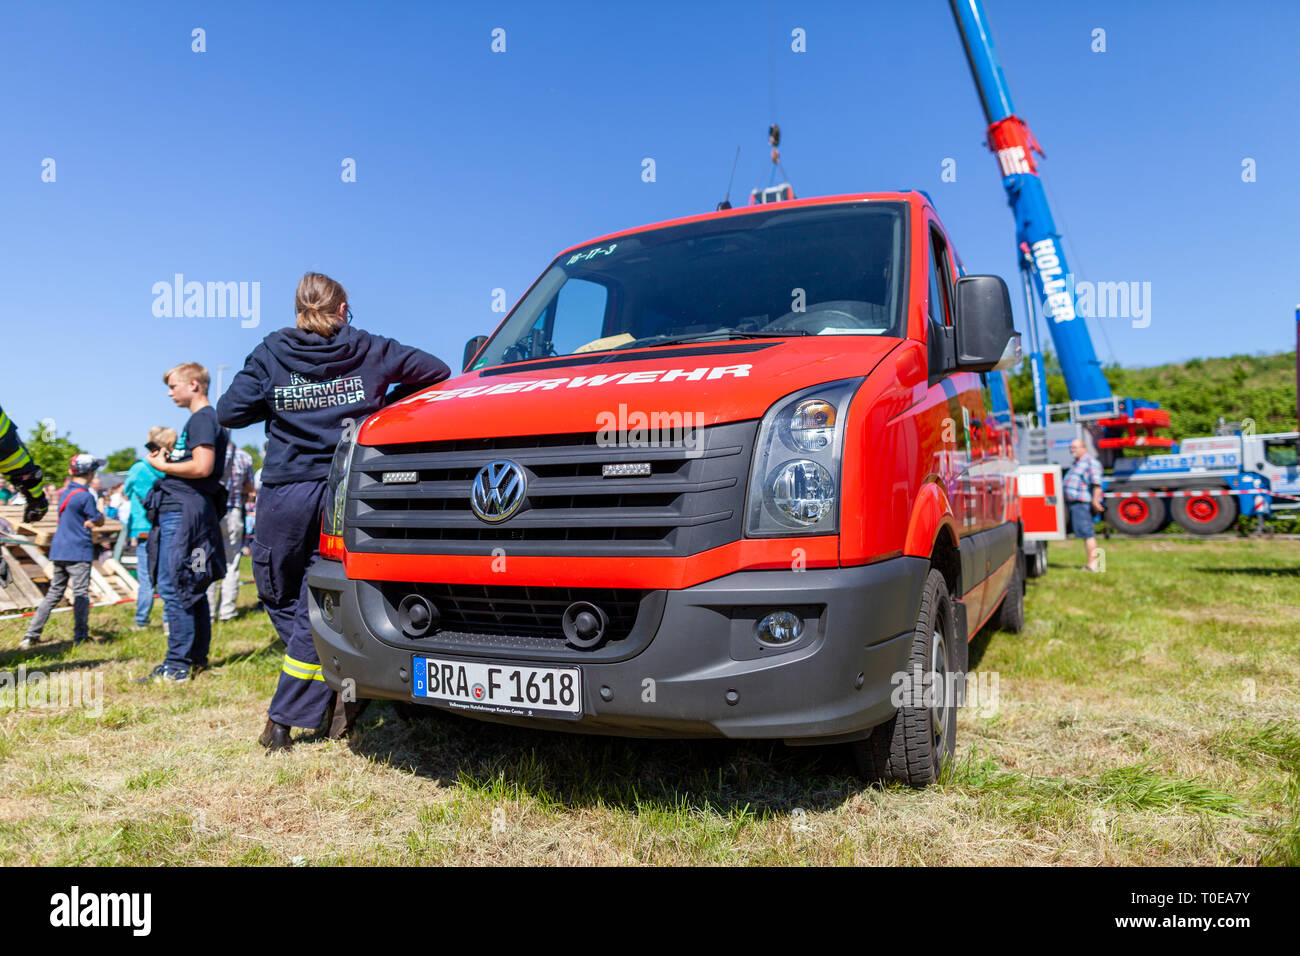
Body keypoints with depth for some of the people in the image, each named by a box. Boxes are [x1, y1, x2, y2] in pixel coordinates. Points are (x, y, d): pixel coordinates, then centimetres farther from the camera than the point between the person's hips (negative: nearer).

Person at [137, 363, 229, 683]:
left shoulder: (203, 418, -10)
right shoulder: (204, 418, 21)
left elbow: (203, 467, -20)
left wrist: (162, 466, -8)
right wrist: (169, 460, 13)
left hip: (183, 509, -11)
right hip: (181, 508, 11)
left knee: (172, 587, -9)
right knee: (191, 589, 14)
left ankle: (178, 665, -6)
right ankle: (197, 657, 21)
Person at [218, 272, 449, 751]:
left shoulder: (271, 353, 3)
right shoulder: (370, 351, 5)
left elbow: (230, 412, 0)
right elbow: (436, 370, 11)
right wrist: (381, 403, 19)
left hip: (286, 495, -1)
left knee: (280, 597, 17)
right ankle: (285, 718, 10)